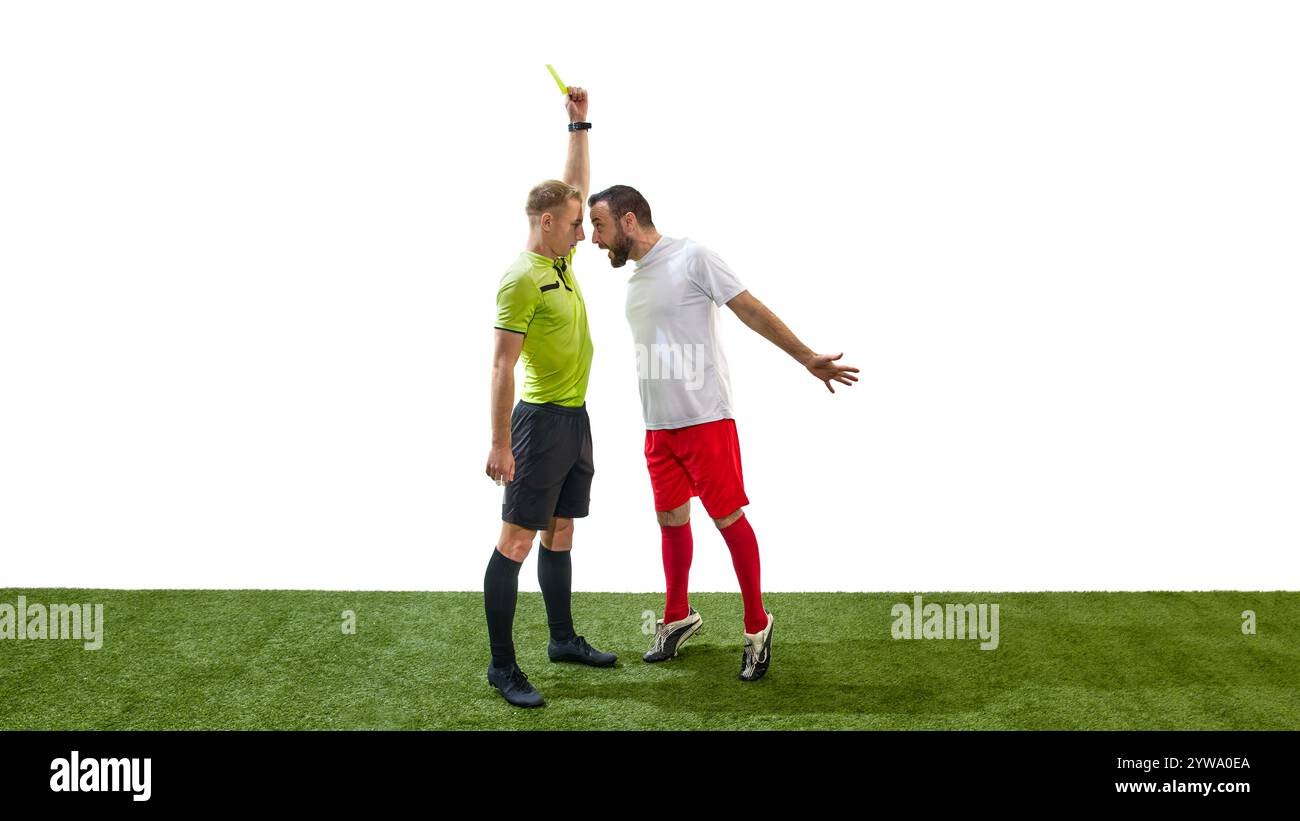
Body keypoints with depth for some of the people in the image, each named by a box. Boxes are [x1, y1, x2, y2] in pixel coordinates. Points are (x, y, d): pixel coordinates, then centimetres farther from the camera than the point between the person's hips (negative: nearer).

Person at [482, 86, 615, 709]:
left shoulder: (560, 260, 10)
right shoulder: (522, 279, -16)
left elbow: (577, 186, 25)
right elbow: (502, 365, -19)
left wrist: (579, 124, 20)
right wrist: (500, 443, -22)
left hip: (574, 418, 9)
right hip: (543, 421, -9)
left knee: (560, 530, 16)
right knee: (517, 537, -5)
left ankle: (563, 639, 28)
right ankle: (502, 665, -1)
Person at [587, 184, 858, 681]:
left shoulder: (692, 258, -9)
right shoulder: (635, 279, 13)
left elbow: (752, 311, -8)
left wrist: (807, 358, -6)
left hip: (704, 418, -7)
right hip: (657, 426, 7)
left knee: (728, 518, -2)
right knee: (670, 519, 13)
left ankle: (757, 626, 10)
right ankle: (678, 617, 28)